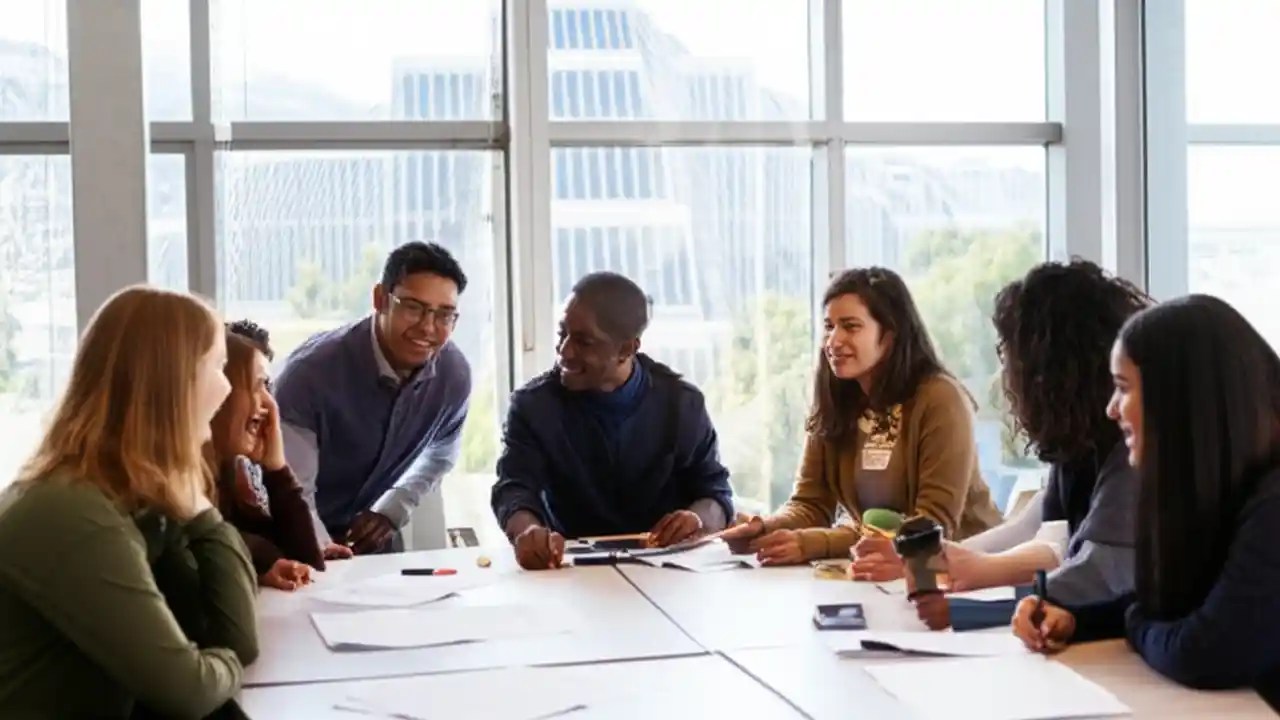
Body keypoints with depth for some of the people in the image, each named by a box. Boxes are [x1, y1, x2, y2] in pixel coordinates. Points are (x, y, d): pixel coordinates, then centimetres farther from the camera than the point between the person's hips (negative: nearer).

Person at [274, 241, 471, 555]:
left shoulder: (454, 375, -14)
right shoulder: (312, 371, -29)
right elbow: (292, 492, -28)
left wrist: (392, 510, -2)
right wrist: (325, 552, -43)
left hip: (372, 529, 3)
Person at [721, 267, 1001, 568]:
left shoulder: (941, 399, -16)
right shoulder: (833, 401, 2)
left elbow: (933, 524, -21)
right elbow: (811, 504, 2)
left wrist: (814, 544, -29)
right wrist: (764, 529, -22)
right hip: (877, 567, 6)